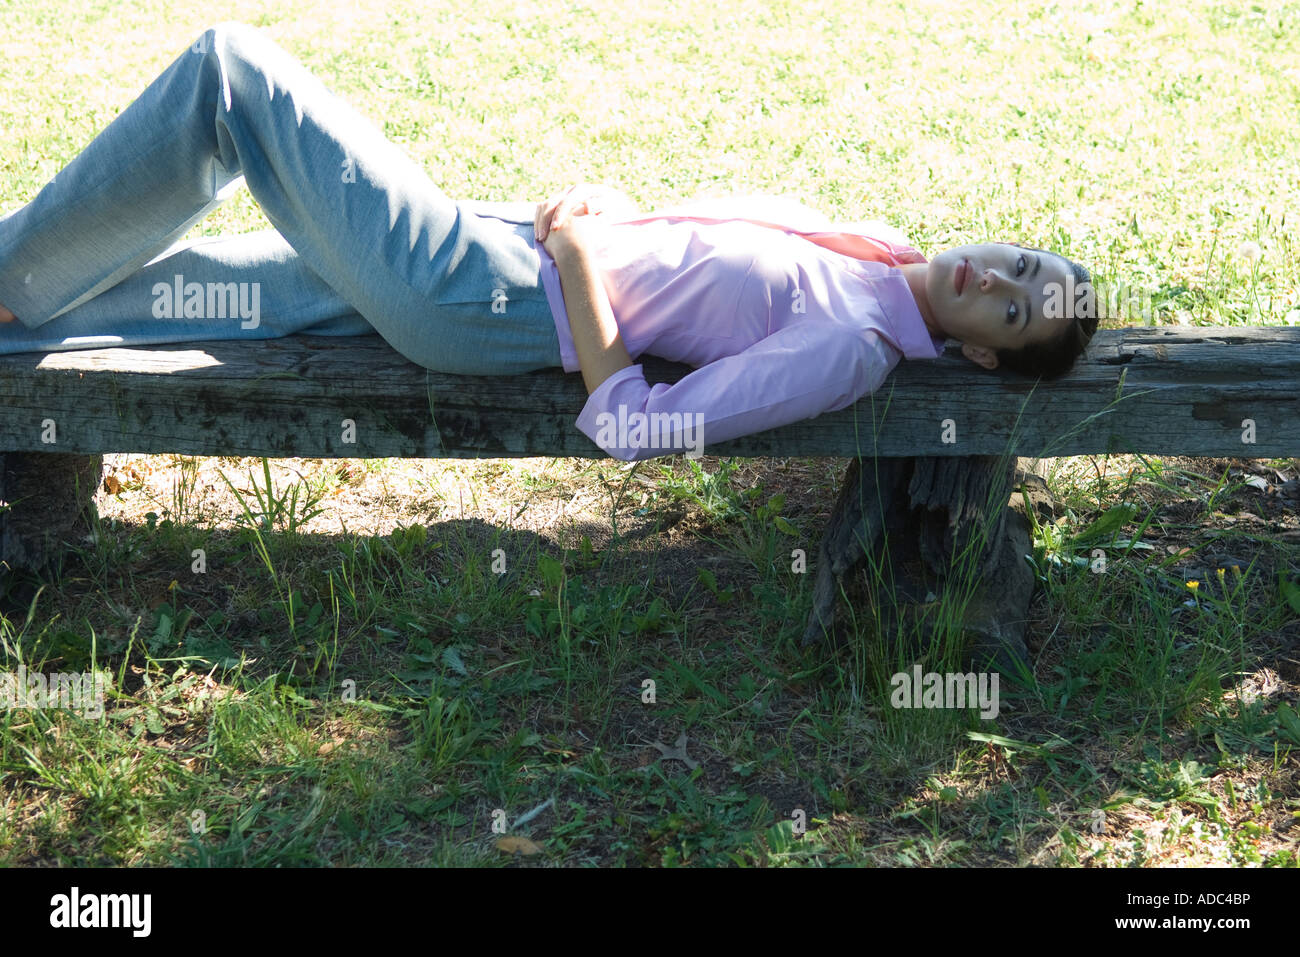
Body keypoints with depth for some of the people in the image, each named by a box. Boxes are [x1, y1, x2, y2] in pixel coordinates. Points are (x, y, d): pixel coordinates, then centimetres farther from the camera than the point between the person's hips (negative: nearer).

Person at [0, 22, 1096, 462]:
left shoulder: (857, 349, -20)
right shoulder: (878, 245, 5)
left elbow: (636, 432, -26)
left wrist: (577, 260, -20)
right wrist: (602, 201, 2)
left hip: (479, 300, -8)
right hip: (503, 233, 8)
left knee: (227, 66, -4)